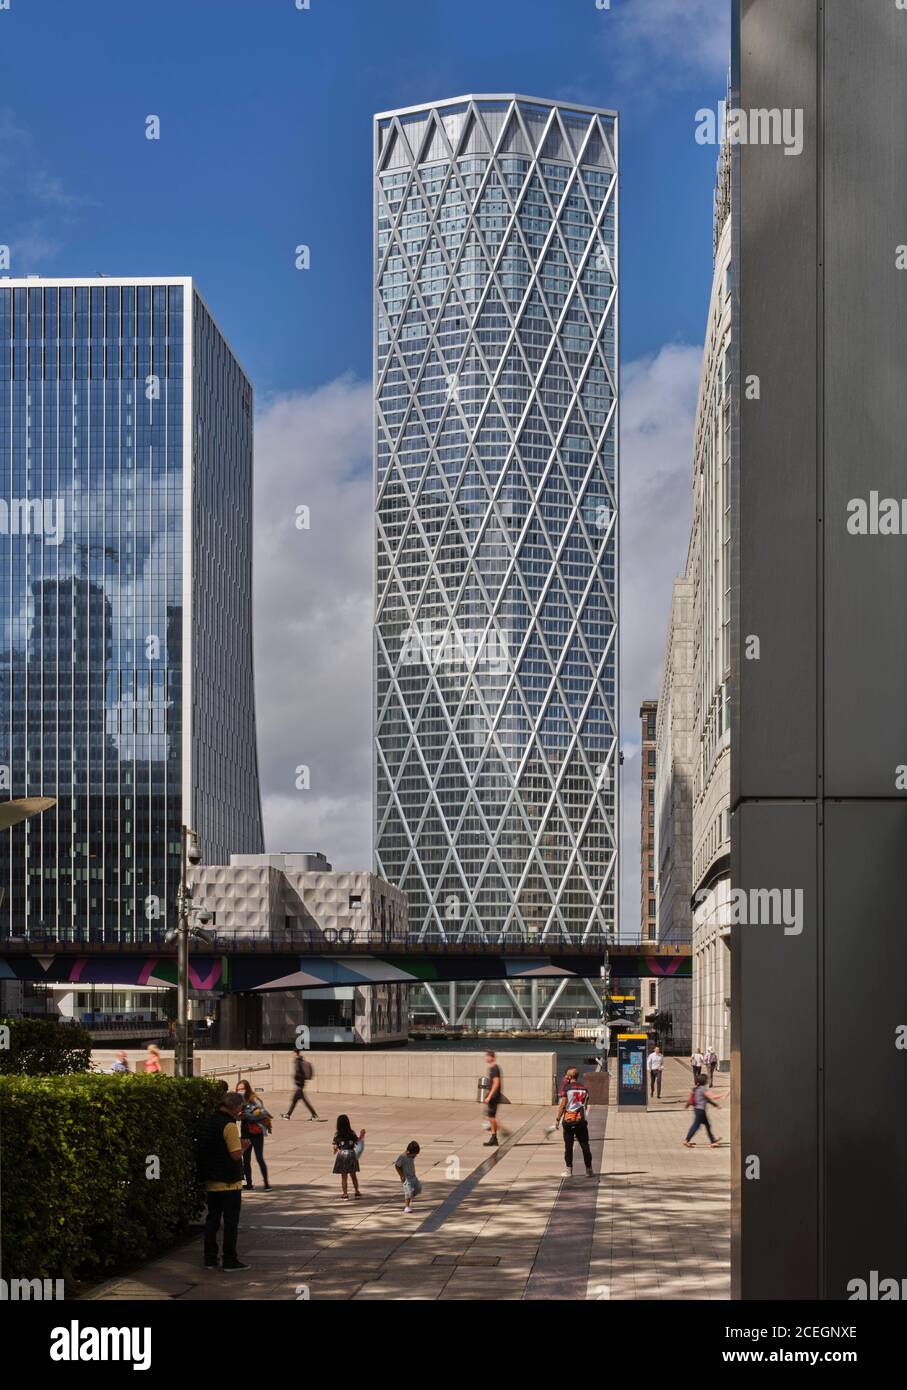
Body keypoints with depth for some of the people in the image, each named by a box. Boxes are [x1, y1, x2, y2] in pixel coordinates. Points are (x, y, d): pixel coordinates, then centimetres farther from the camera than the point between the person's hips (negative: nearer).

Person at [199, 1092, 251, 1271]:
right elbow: (236, 1154, -22)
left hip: (211, 1180, 7)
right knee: (231, 1222, 1)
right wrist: (244, 1146, 0)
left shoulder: (209, 1122, 8)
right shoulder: (229, 1125, -17)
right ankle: (230, 1261, 4)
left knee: (212, 1219, 13)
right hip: (229, 1182, -7)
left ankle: (210, 1259, 15)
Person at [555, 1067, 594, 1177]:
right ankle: (589, 1170, 8)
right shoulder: (584, 1088, 7)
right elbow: (586, 1106, 12)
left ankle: (568, 1170, 5)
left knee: (568, 1146, 4)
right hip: (581, 1120, 3)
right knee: (585, 1145, 7)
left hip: (568, 1120, -3)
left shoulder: (566, 1087, -7)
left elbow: (563, 1105, -10)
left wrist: (557, 1118, -4)